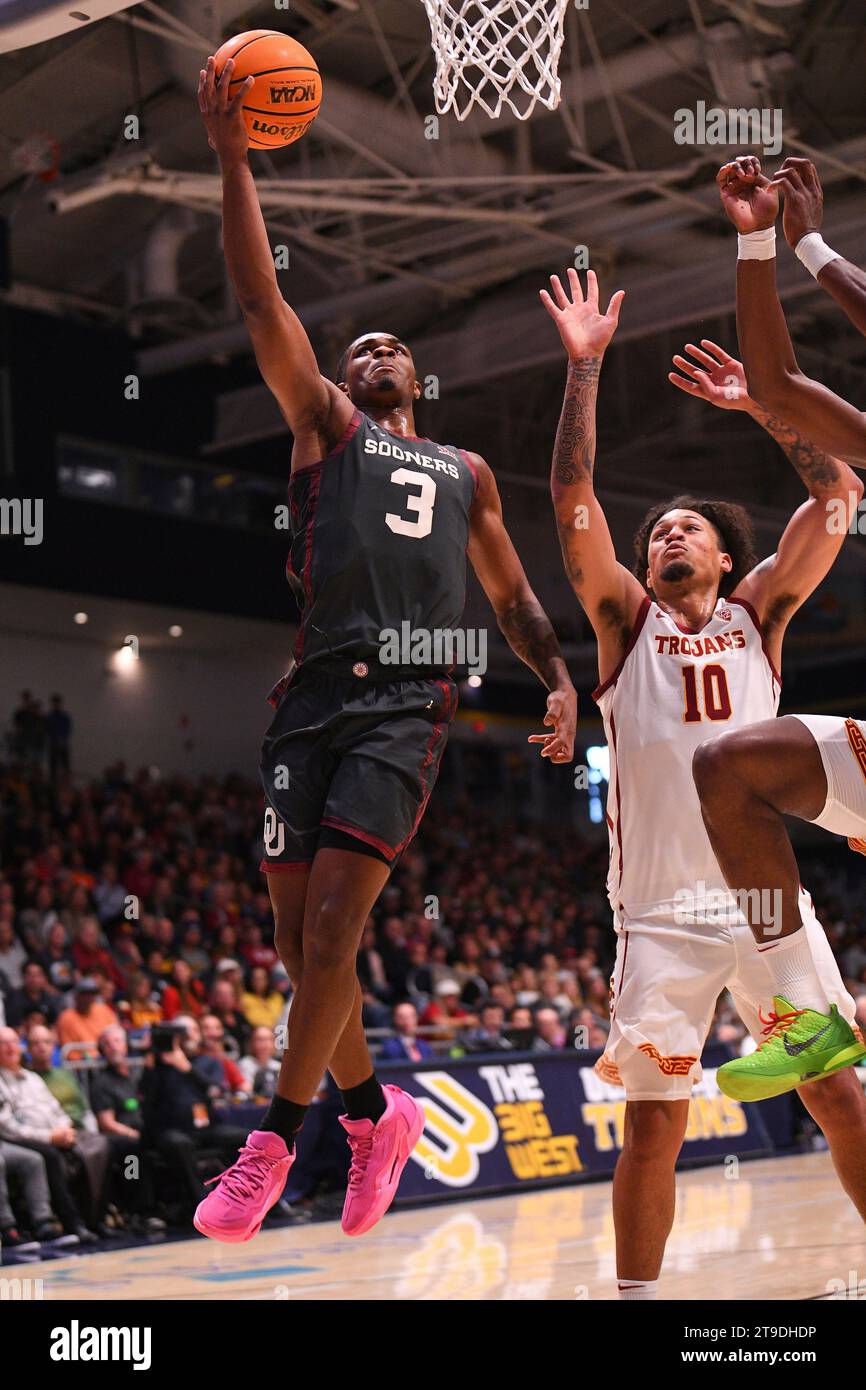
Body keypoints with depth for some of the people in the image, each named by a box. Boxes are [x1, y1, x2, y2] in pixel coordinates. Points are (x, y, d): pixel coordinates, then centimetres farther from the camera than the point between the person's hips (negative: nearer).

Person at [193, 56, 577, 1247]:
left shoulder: (466, 472, 24)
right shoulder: (324, 424, 17)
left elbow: (511, 592, 27)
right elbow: (262, 304, 6)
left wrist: (559, 676, 9)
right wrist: (233, 161, -1)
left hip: (410, 708, 0)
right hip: (319, 694, 1)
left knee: (333, 920, -15)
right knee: (299, 936, 1)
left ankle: (275, 1140, -7)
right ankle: (376, 1111, 22)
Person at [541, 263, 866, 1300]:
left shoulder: (757, 612, 13)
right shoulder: (626, 619, 9)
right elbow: (572, 498, -3)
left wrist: (762, 401, 4)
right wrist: (584, 368, -6)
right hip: (661, 912, -2)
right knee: (654, 1123, -1)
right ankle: (637, 1294, 13)